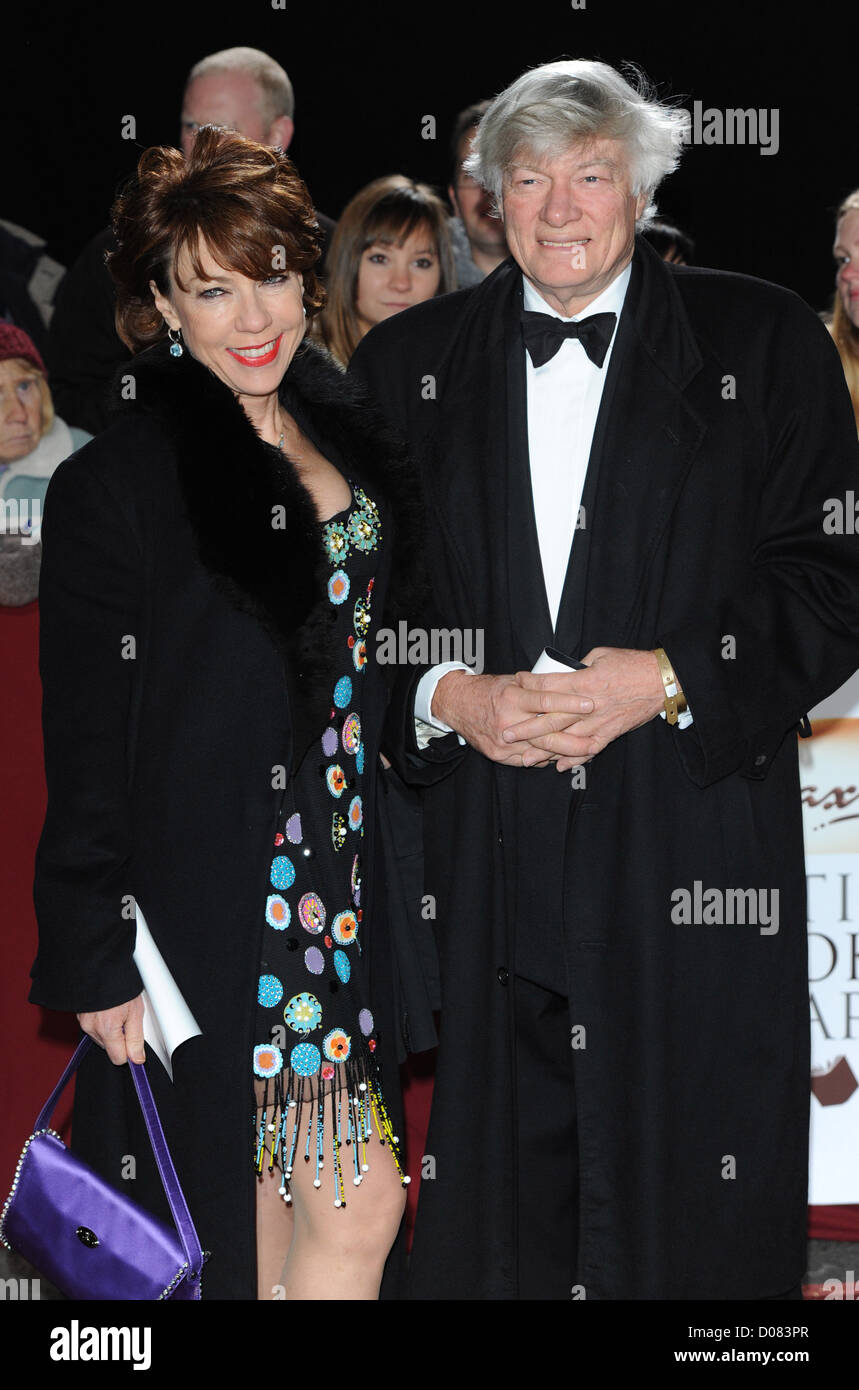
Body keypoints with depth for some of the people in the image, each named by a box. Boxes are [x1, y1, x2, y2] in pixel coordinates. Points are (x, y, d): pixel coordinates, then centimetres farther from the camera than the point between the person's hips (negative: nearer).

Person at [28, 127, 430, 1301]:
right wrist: (94, 961, -12)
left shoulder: (344, 434, 8)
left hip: (341, 890, 6)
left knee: (343, 1209, 6)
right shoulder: (116, 484, -11)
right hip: (209, 907, -6)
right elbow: (87, 749, -11)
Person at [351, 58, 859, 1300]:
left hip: (694, 863, -2)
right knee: (493, 1217, 6)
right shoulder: (405, 361, 12)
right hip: (475, 868, 2)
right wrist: (442, 699, -6)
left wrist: (673, 682, -12)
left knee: (694, 1236, 2)